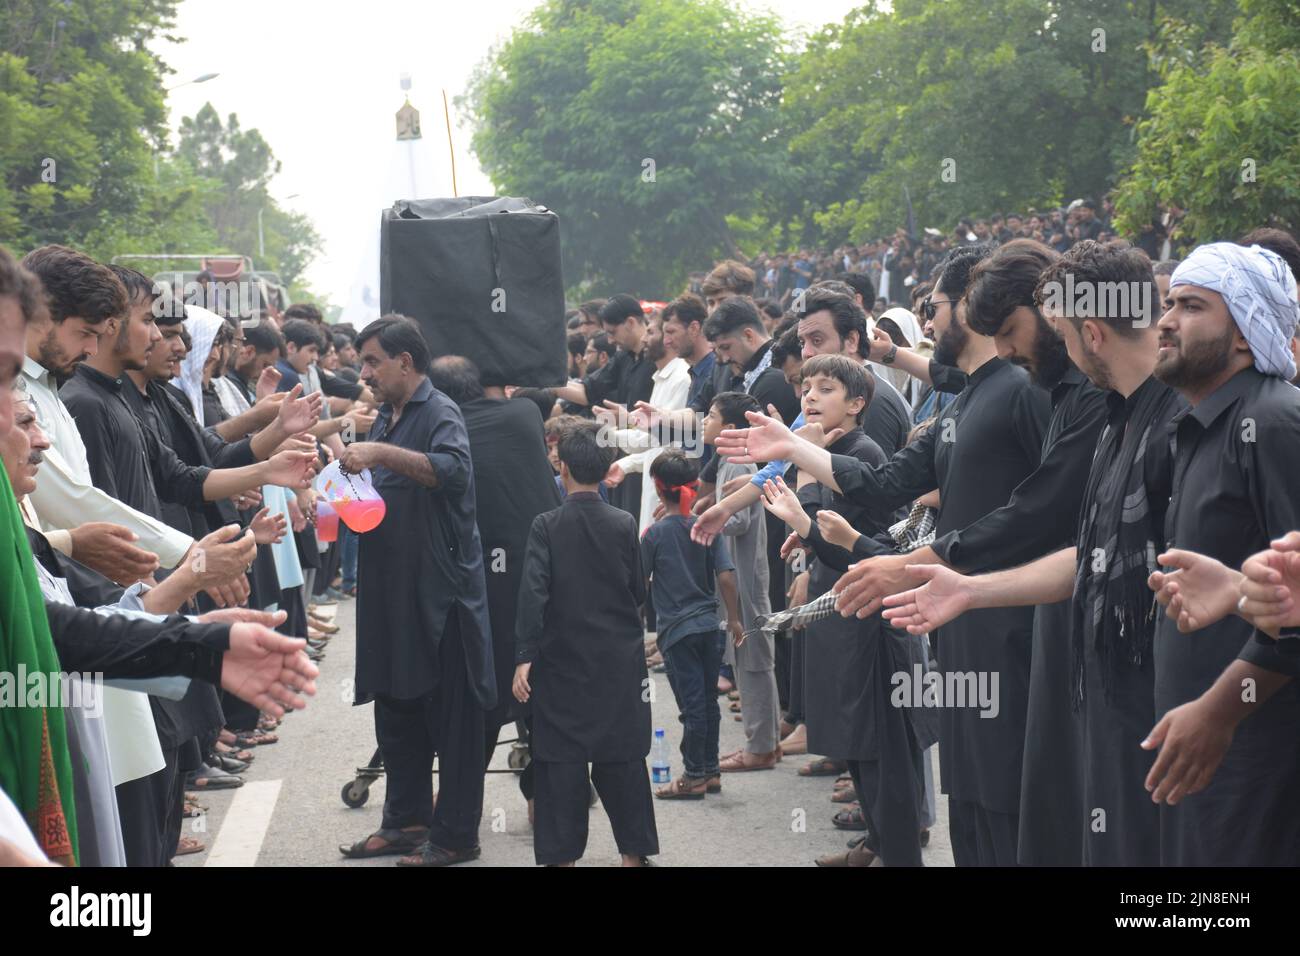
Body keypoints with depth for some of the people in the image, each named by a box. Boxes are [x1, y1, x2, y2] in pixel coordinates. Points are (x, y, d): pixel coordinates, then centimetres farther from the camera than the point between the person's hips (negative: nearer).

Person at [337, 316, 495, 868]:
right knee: (395, 708, 14)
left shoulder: (439, 413, -10)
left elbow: (453, 469, -30)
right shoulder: (386, 418, 16)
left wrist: (381, 454, -36)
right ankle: (407, 820, 25)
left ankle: (456, 835, 6)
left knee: (451, 716, 0)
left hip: (440, 589, -9)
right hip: (391, 591, 9)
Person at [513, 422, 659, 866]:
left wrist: (524, 659, -15)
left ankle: (562, 854, 5)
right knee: (621, 755, 9)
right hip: (620, 660, 2)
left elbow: (532, 593, -16)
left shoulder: (546, 526, -9)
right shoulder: (624, 524, -4)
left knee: (562, 759, 4)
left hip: (562, 662, -2)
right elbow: (639, 592, 3)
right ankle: (633, 850, 13)